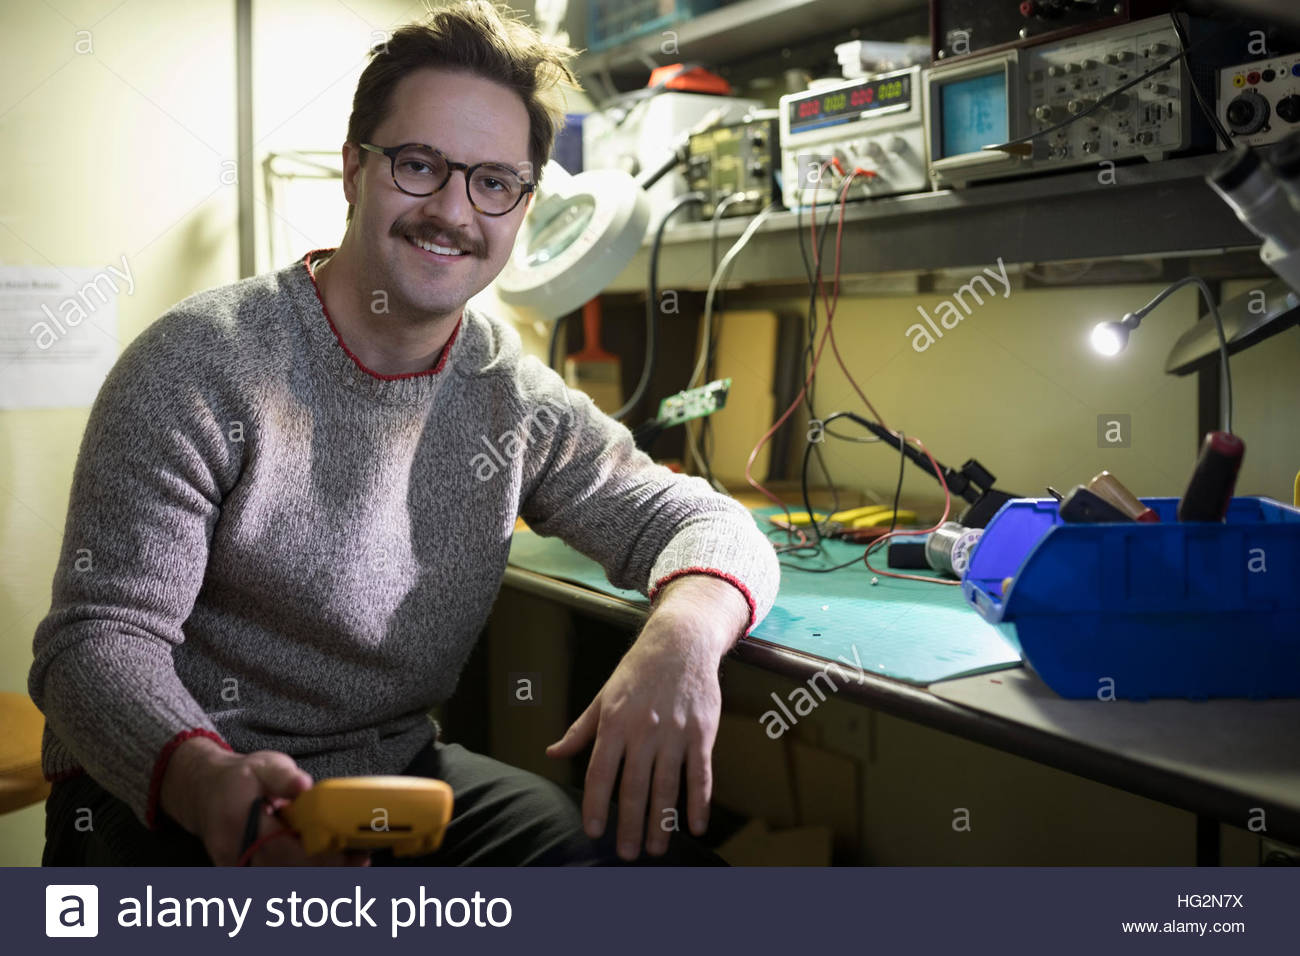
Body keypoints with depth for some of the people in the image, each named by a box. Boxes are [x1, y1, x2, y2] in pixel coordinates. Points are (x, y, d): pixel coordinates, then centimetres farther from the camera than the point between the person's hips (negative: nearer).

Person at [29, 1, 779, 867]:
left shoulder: (515, 397, 3)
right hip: (165, 797, -5)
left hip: (395, 775, 5)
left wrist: (684, 631, -24)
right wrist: (205, 780, -38)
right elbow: (99, 637, -15)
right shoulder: (204, 364, -12)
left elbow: (706, 523, 1)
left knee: (647, 859, -16)